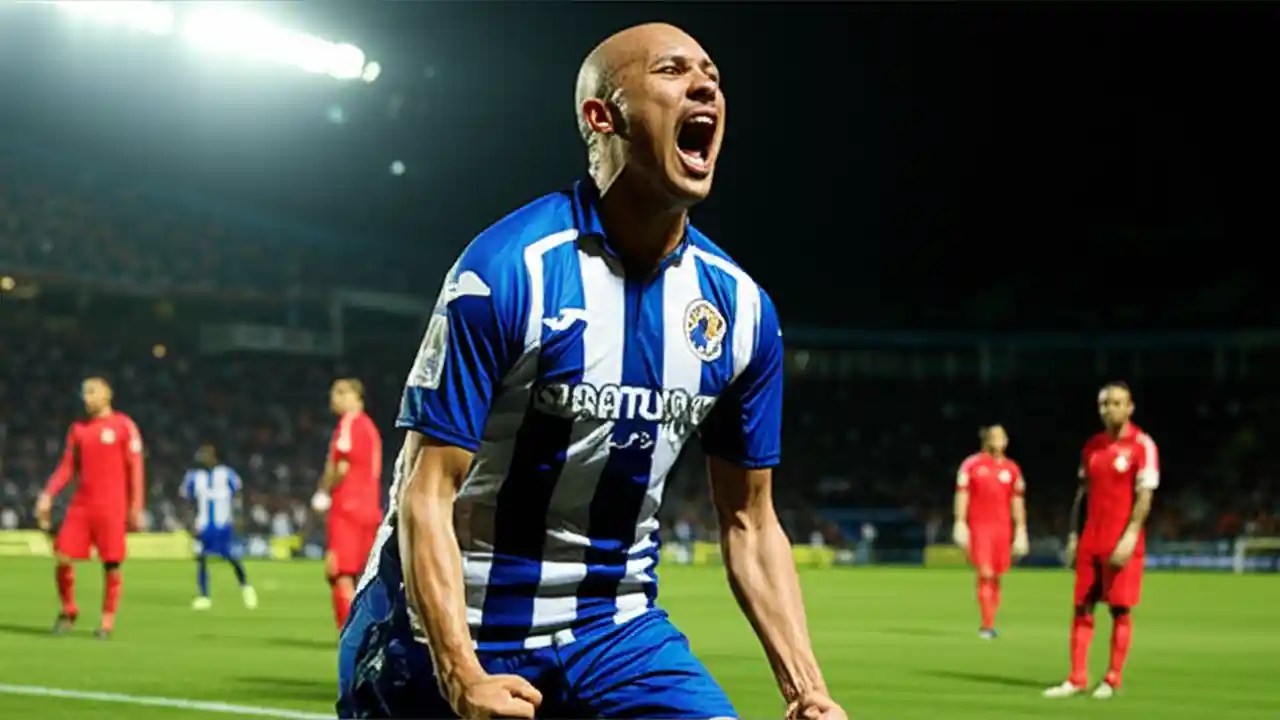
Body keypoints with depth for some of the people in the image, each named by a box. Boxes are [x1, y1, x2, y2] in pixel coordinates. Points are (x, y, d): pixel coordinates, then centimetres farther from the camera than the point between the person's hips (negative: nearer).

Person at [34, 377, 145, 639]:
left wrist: (135, 507, -6)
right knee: (62, 558, -4)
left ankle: (108, 621, 11)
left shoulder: (123, 425, -2)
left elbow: (135, 468, -2)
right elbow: (67, 467, 14)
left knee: (111, 565, -2)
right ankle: (68, 611, 17)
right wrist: (47, 495, 2)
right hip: (81, 505, 4)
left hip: (111, 507, -4)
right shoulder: (78, 428, 12)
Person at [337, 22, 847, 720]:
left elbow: (750, 522, 7)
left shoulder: (739, 304, -1)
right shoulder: (508, 268, -17)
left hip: (615, 629, 4)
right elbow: (426, 493, -18)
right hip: (460, 633, -4)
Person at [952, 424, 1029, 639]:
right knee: (985, 574, -13)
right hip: (979, 526, -3)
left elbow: (1017, 502, 14)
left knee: (996, 577, 5)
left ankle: (989, 623, 14)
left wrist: (1020, 531, 9)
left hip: (1003, 528, 3)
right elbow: (962, 495, 2)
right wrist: (960, 524, -5)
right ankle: (987, 625, -13)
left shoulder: (1012, 469, 11)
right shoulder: (971, 465, 4)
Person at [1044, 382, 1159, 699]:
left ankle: (1112, 679, 7)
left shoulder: (1142, 445, -6)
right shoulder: (1092, 446, 12)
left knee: (1120, 610, -1)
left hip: (1122, 544, -6)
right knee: (1082, 608, 4)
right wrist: (1073, 536, 11)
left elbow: (1144, 496, -11)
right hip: (1091, 540, 6)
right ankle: (1077, 679, 7)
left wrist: (1129, 537, -19)